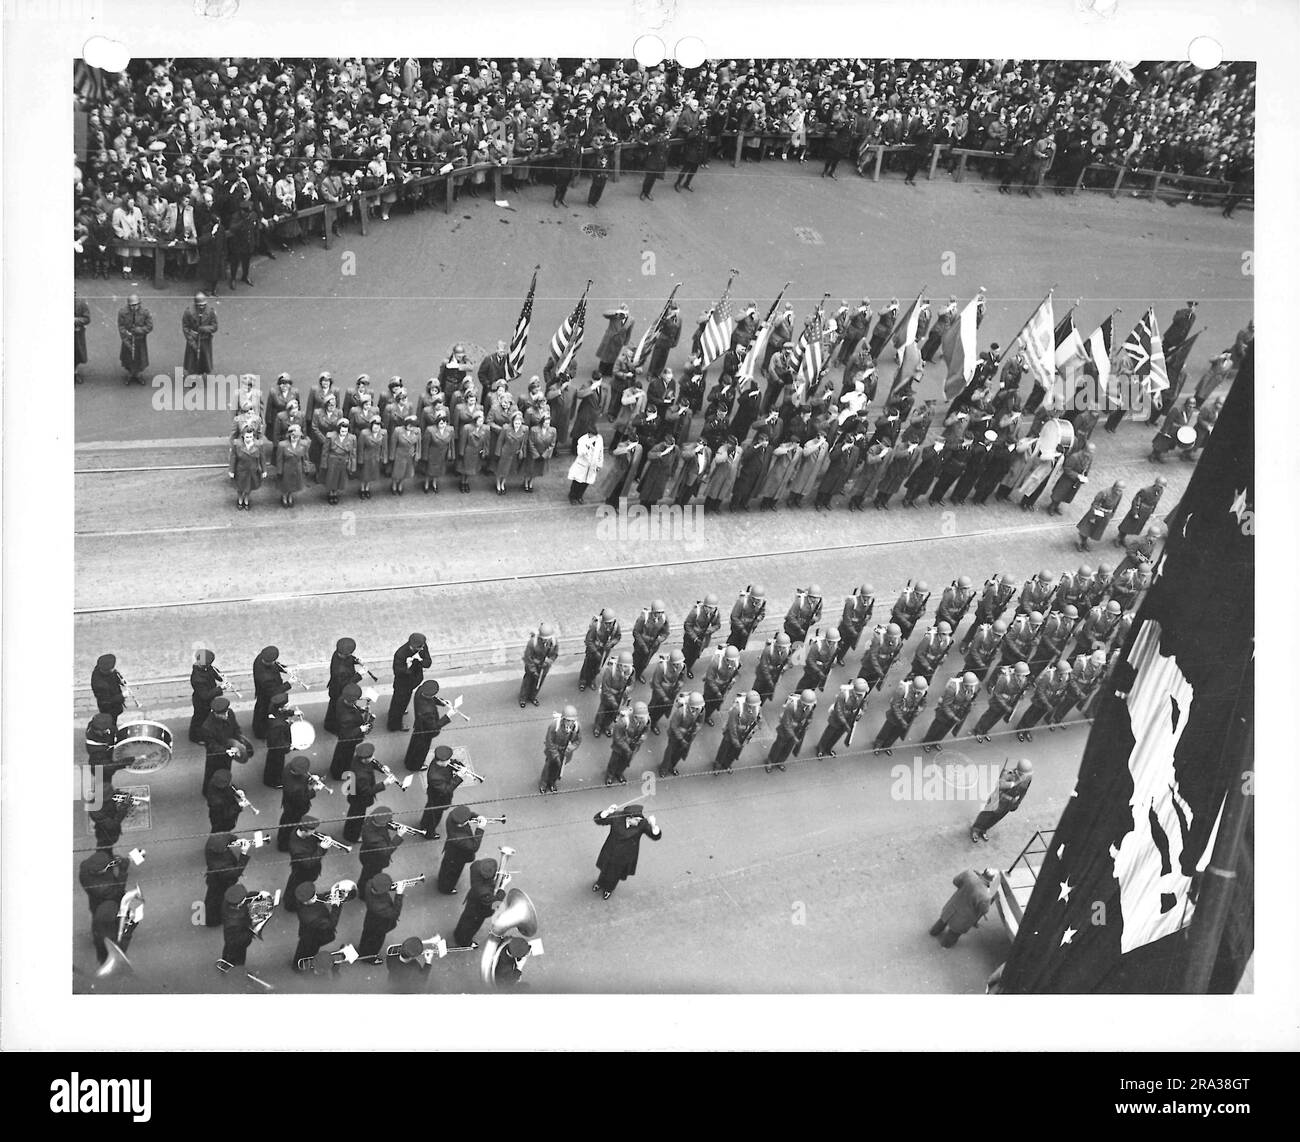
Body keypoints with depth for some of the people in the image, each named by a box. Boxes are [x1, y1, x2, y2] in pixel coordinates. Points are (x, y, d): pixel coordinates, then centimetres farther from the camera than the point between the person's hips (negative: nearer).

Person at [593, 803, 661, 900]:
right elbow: (598, 820, -23)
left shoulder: (642, 823, -29)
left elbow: (656, 836, -29)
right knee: (606, 869, 26)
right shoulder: (616, 816, -29)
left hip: (627, 855, 0)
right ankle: (600, 883, 62)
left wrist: (653, 826, -50)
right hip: (612, 850, 0)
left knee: (617, 873, 24)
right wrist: (608, 811, -42)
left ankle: (609, 889, 57)